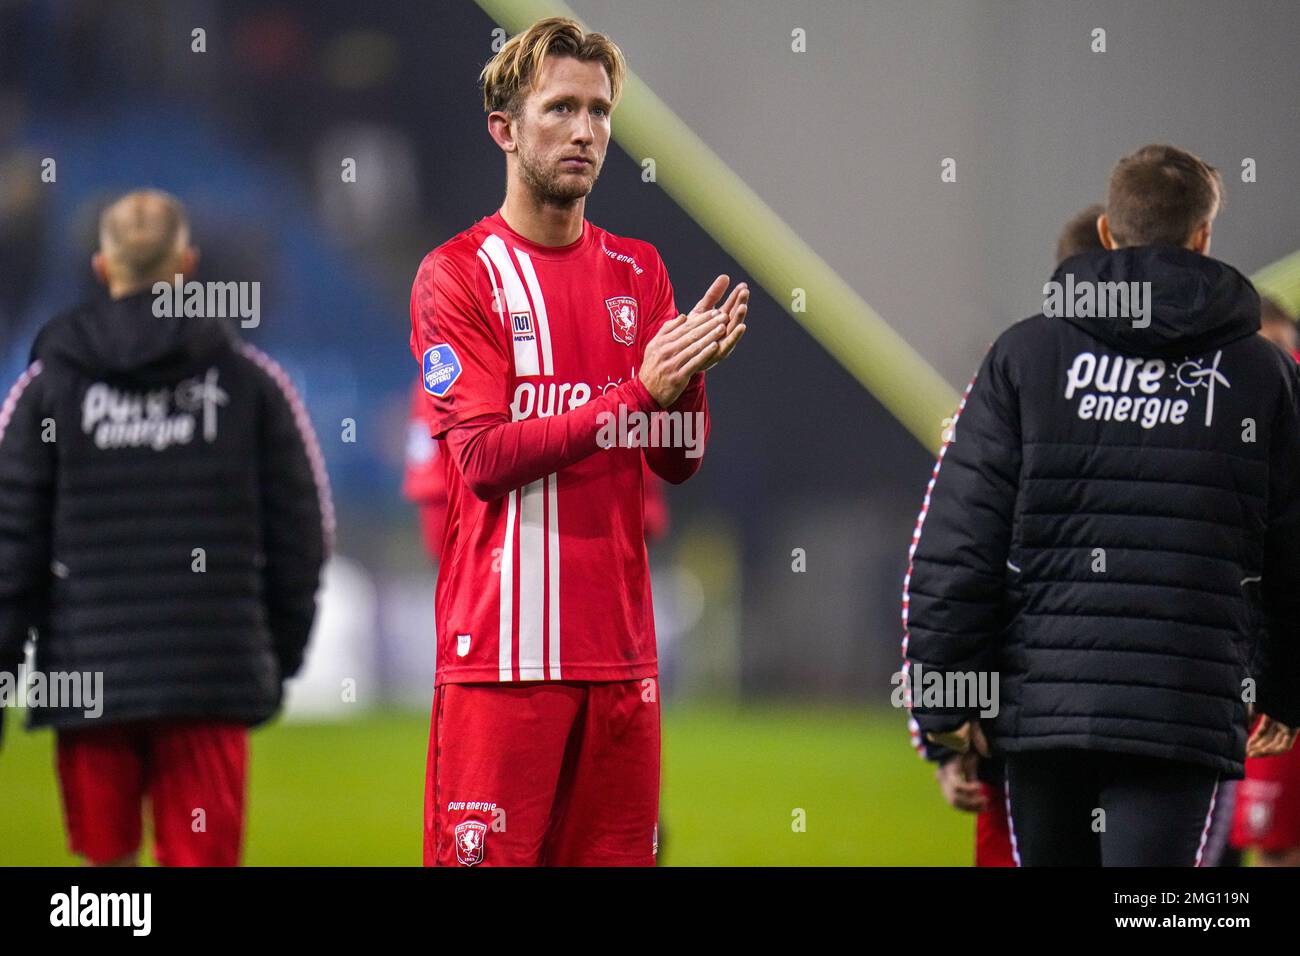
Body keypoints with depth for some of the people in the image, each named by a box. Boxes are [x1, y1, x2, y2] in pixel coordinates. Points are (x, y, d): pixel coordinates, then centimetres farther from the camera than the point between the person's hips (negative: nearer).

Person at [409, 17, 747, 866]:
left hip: (620, 643, 5)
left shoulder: (638, 272, 14)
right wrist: (637, 393, -19)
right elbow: (484, 457, -12)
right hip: (501, 648, -5)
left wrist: (692, 374, -11)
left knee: (617, 850, 6)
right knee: (482, 855, -9)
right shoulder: (457, 274, -2)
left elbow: (678, 463, 10)